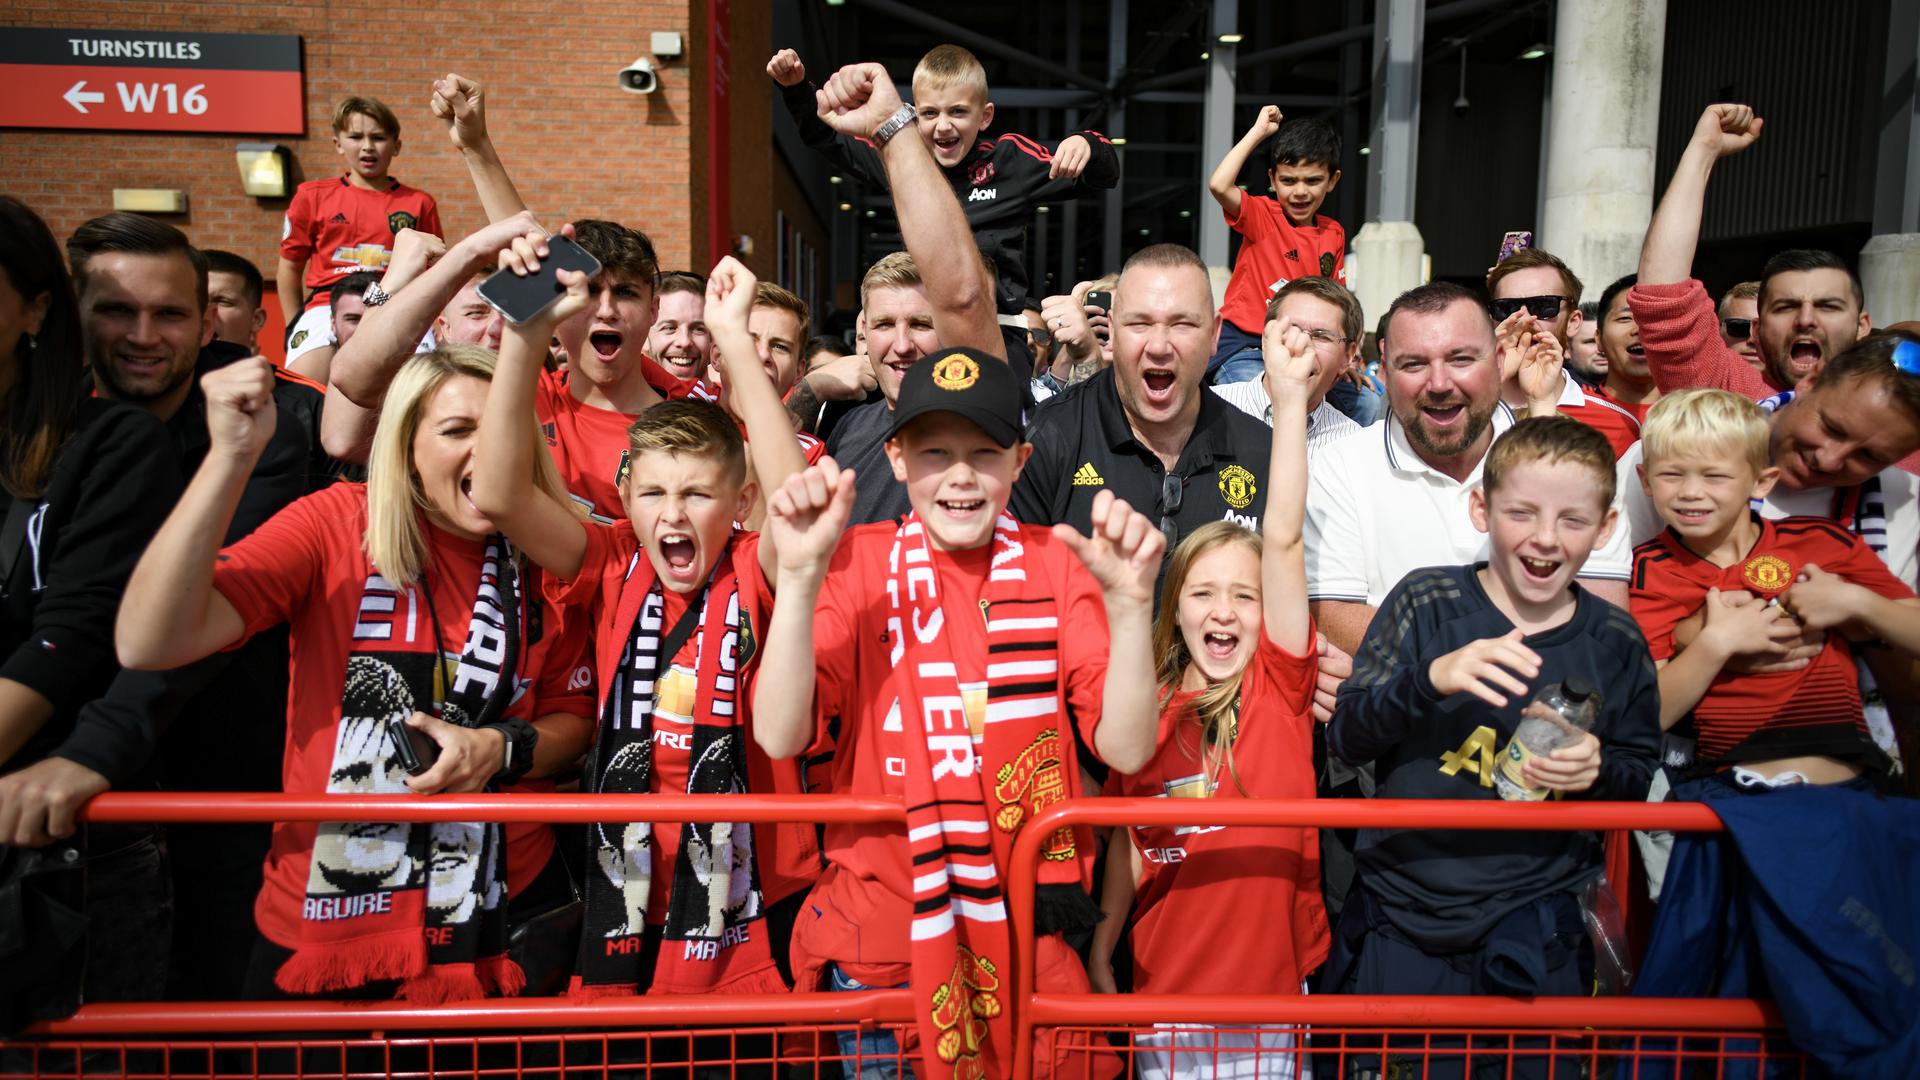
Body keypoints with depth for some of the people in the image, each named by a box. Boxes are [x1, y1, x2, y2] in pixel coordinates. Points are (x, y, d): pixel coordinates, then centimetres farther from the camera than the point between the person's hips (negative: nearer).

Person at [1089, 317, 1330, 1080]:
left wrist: (1292, 398, -24)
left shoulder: (1279, 689, -8)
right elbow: (1127, 842, 6)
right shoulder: (1147, 708, -3)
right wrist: (1100, 955, 9)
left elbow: (1282, 540, -18)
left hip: (1270, 986, -1)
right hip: (1164, 985, 2)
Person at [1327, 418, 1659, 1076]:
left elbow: (1638, 774, 10)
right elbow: (1345, 738, -12)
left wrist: (1599, 771, -13)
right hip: (1402, 914, -1)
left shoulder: (1616, 644, -1)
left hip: (1534, 929, 1)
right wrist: (1432, 678, -30)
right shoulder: (1427, 602, -7)